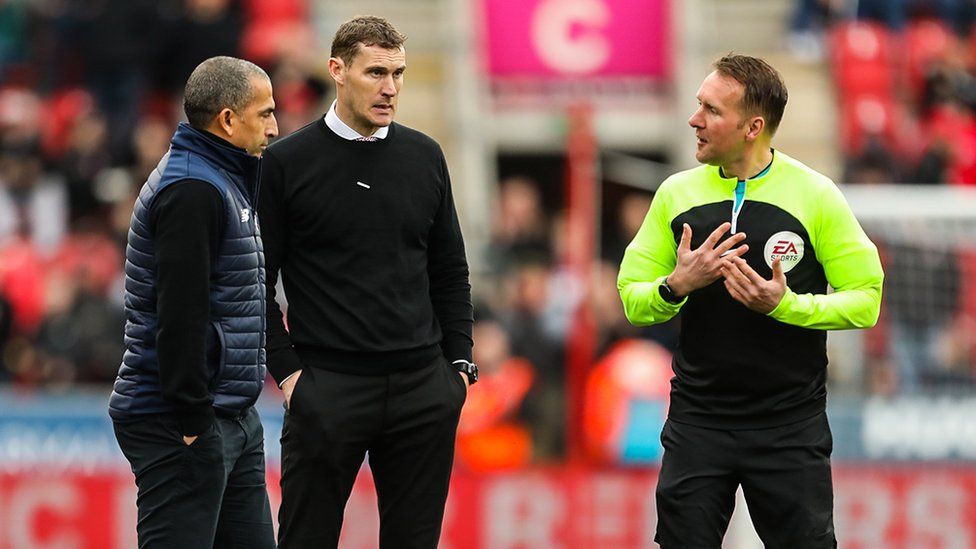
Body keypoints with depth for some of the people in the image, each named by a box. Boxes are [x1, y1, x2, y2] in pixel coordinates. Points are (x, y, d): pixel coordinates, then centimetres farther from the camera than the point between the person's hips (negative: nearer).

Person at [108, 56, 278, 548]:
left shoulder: (222, 181, 18)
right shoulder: (191, 190, -16)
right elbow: (179, 313, -22)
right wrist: (193, 423, -22)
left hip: (232, 416, 11)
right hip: (180, 424, -11)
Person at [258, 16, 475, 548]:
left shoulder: (424, 157, 10)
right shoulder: (287, 162, -2)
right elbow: (258, 281, -1)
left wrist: (459, 361, 7)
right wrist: (286, 370, -8)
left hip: (423, 388, 4)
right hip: (328, 389, -4)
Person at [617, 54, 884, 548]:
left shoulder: (816, 195, -6)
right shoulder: (676, 194, 4)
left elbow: (865, 301, -6)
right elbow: (633, 300, 6)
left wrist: (785, 304, -20)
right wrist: (678, 285, -15)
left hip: (790, 427, -3)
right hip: (697, 421, 3)